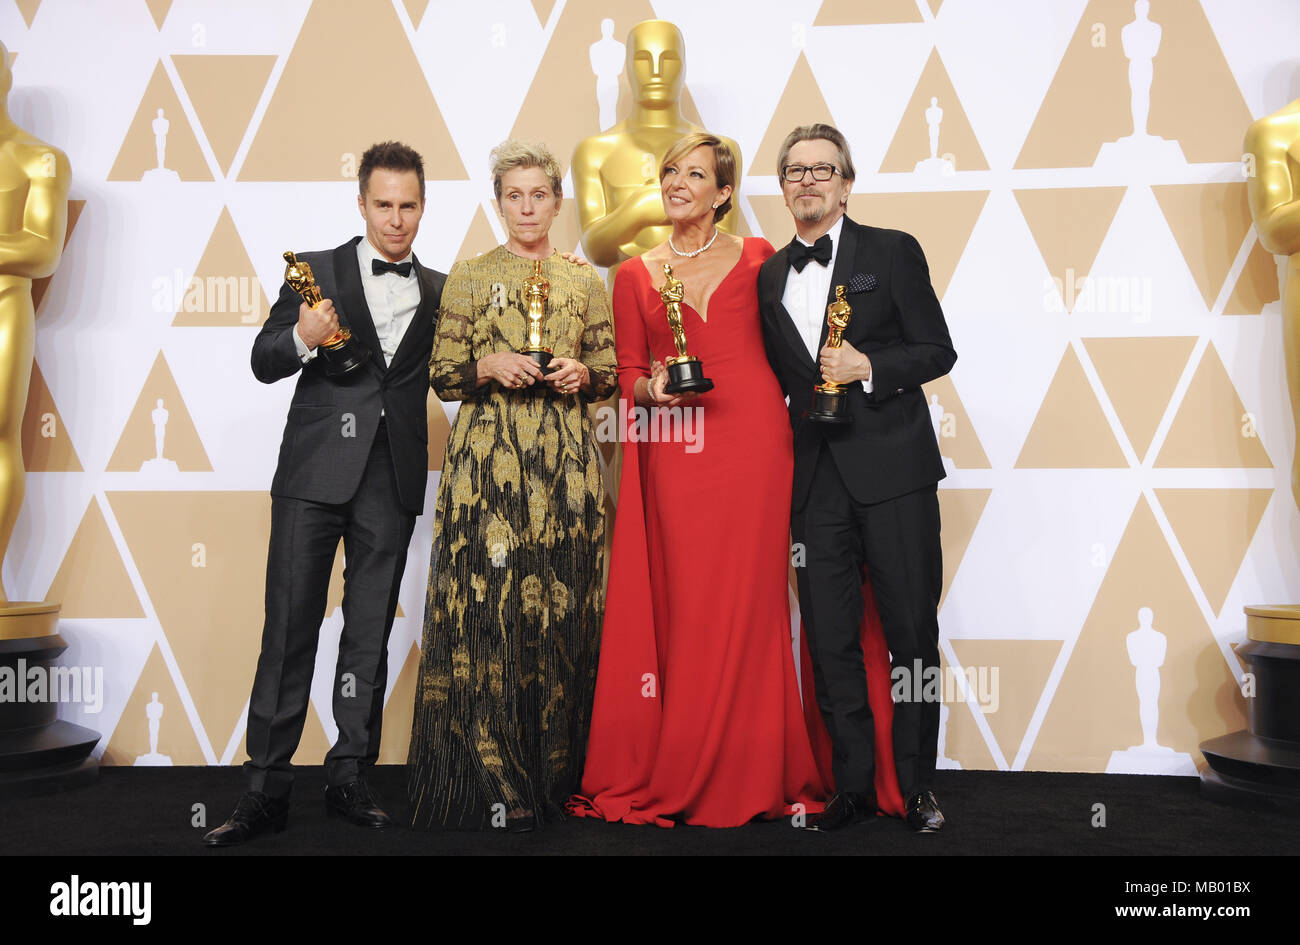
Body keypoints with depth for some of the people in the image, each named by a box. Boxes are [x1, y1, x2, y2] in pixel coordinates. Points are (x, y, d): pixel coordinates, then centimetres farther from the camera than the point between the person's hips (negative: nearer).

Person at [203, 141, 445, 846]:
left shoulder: (438, 290, 13)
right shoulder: (317, 271, 7)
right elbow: (263, 363, 2)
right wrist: (303, 338, -16)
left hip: (393, 478, 2)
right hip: (316, 471, -2)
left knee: (370, 632, 7)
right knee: (289, 627, -2)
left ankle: (349, 779, 17)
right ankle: (266, 789, 6)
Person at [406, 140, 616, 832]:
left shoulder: (585, 283, 12)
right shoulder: (467, 277, 7)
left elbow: (612, 372, 14)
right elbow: (441, 376, 5)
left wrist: (583, 375, -7)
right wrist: (489, 368, -13)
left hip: (565, 462, 2)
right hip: (486, 462, -1)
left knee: (562, 605, 2)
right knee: (487, 604, -5)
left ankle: (555, 774, 15)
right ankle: (491, 782, 6)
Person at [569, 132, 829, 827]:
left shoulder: (757, 257, 10)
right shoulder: (635, 275, 12)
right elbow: (628, 376, 13)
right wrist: (655, 391, -8)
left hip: (754, 442, 0)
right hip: (677, 452, 1)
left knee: (749, 602, 1)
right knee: (687, 605, 0)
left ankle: (751, 773, 15)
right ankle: (682, 775, 14)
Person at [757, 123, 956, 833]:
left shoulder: (894, 252, 4)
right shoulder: (771, 275, 15)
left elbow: (937, 349, 0)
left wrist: (868, 366, -15)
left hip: (891, 467, -3)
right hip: (814, 476, 4)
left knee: (912, 633, 3)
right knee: (830, 641, 5)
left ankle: (917, 786, 18)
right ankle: (853, 787, 18)